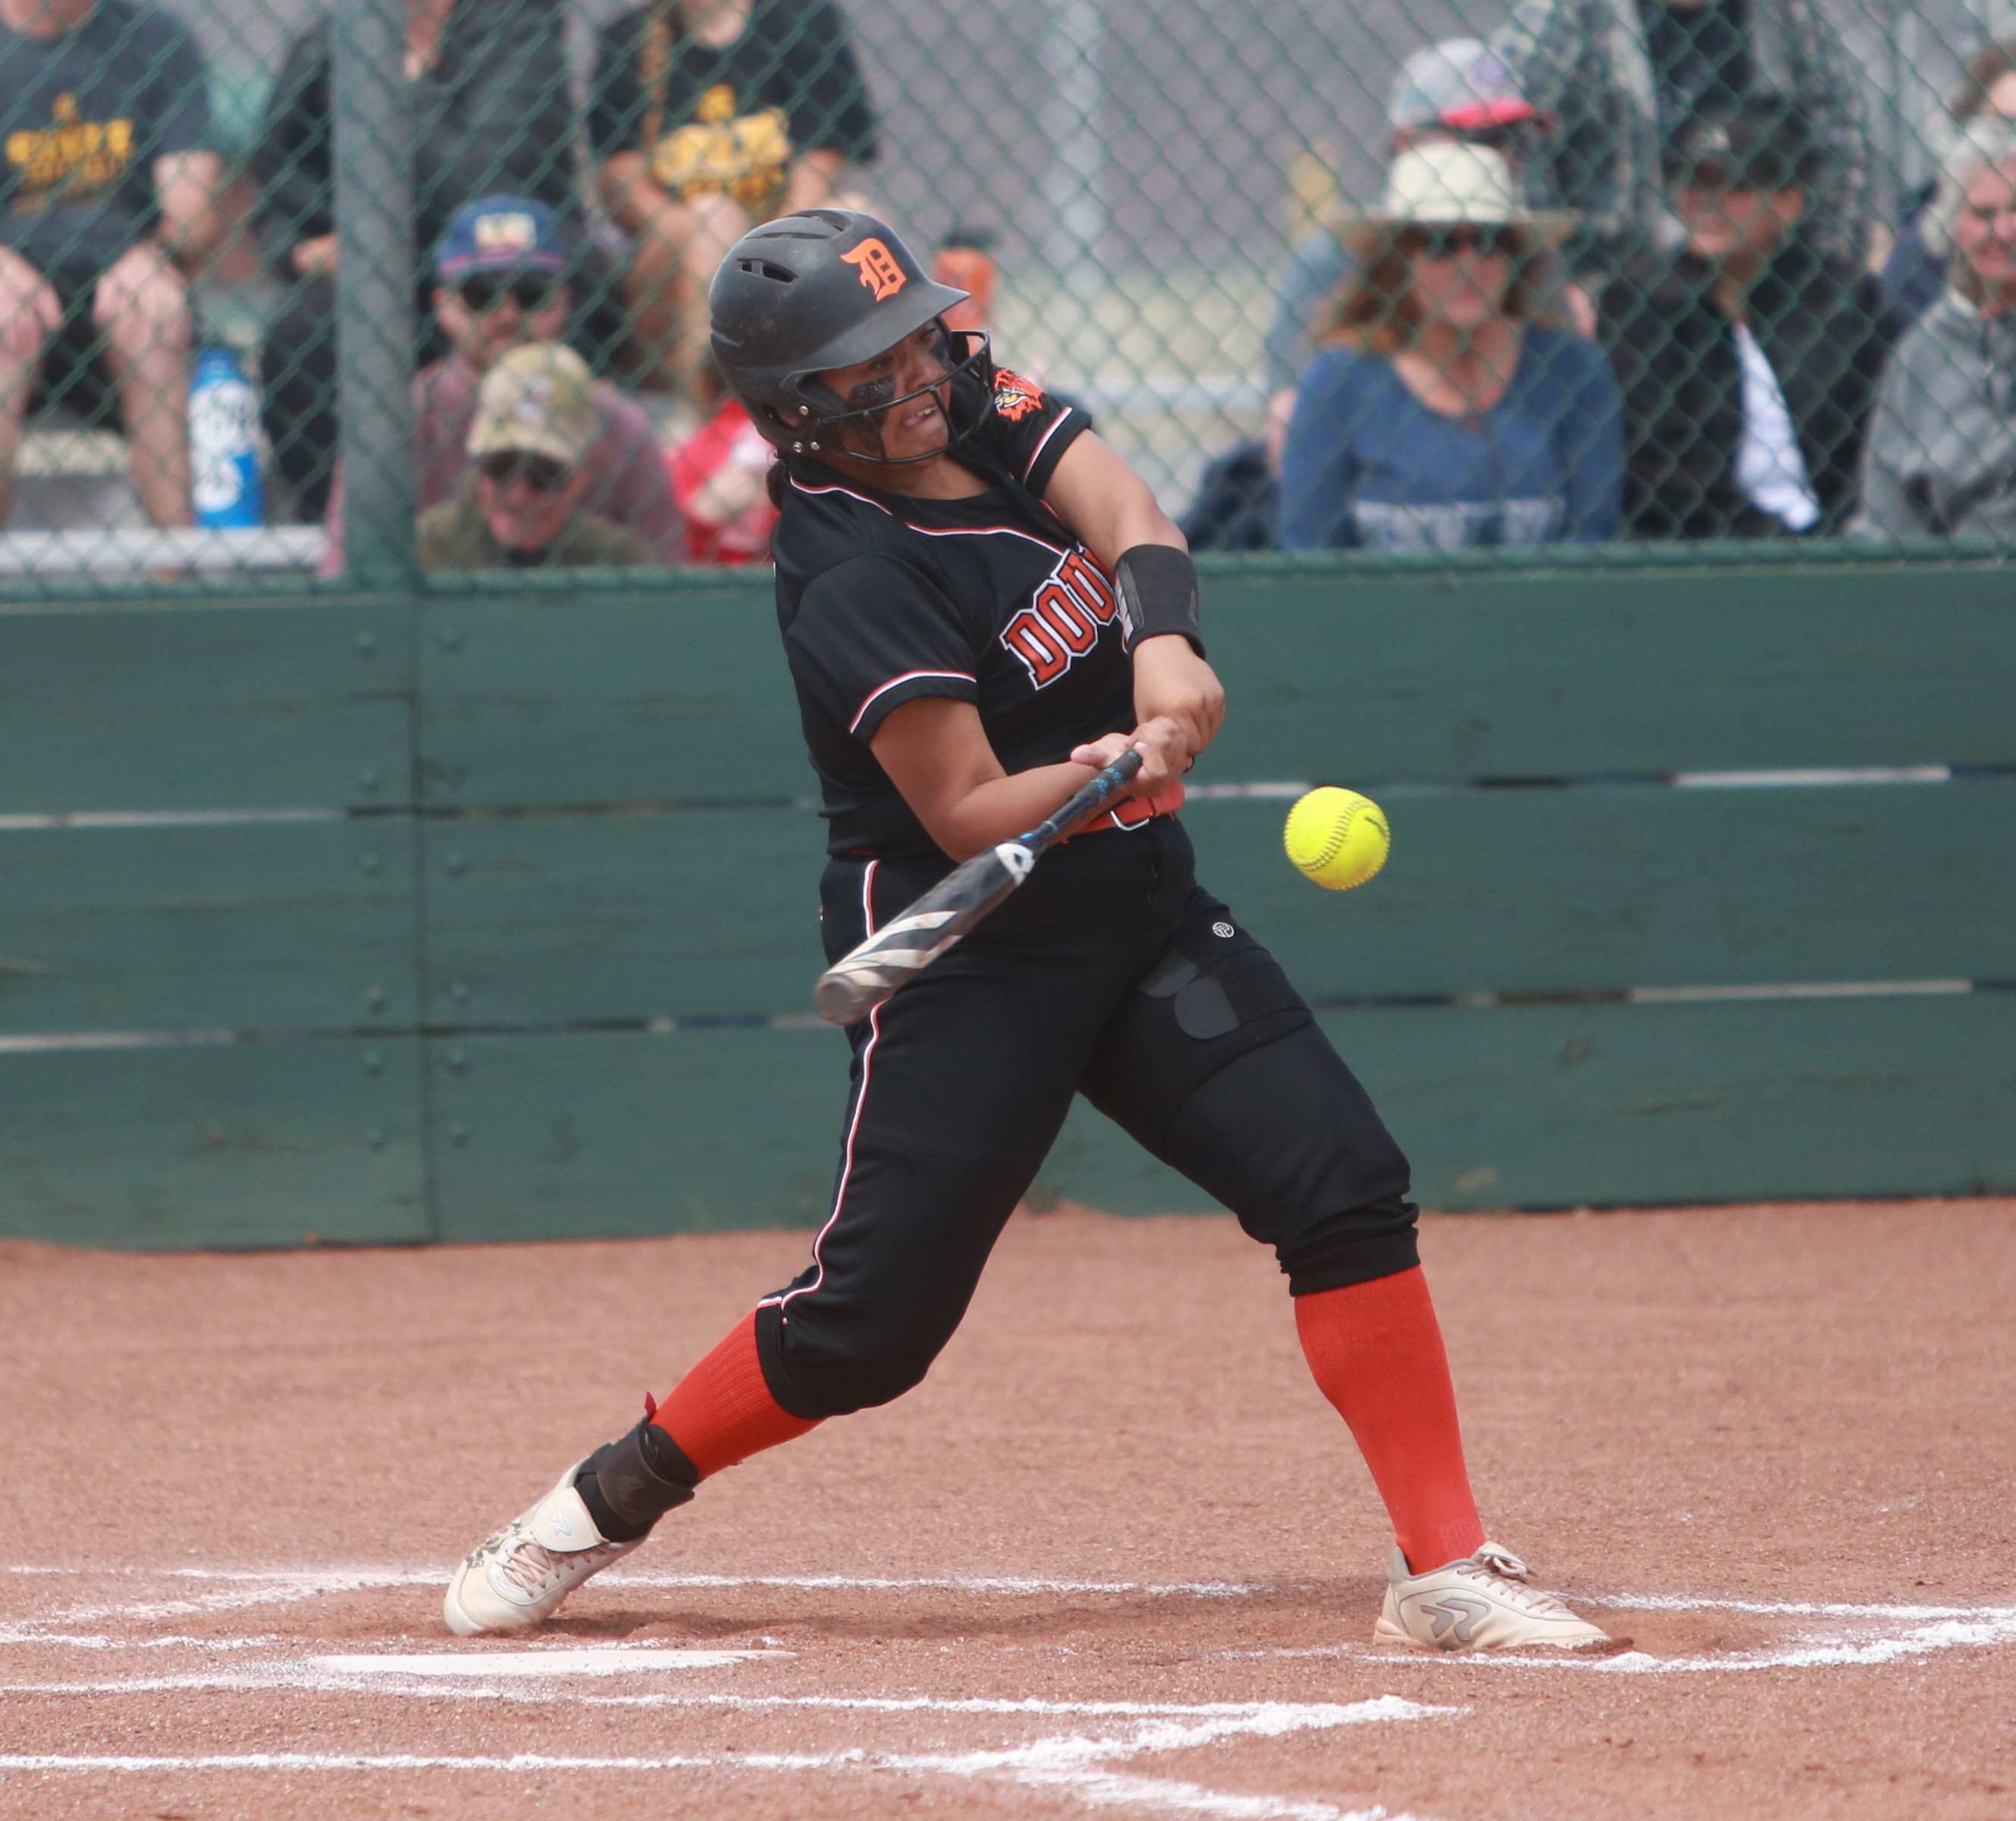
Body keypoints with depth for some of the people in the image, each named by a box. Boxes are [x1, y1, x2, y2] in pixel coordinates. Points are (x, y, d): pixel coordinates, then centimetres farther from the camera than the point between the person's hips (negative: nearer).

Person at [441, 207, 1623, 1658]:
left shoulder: (984, 409, 1)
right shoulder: (855, 584, -19)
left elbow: (1123, 508, -15)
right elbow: (970, 820, -22)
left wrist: (1164, 641, -35)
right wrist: (1105, 772, -41)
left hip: (1140, 913, 7)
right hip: (969, 956, -7)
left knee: (1348, 1185, -9)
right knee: (870, 1322, -8)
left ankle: (1448, 1568, -8)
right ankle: (607, 1503, 15)